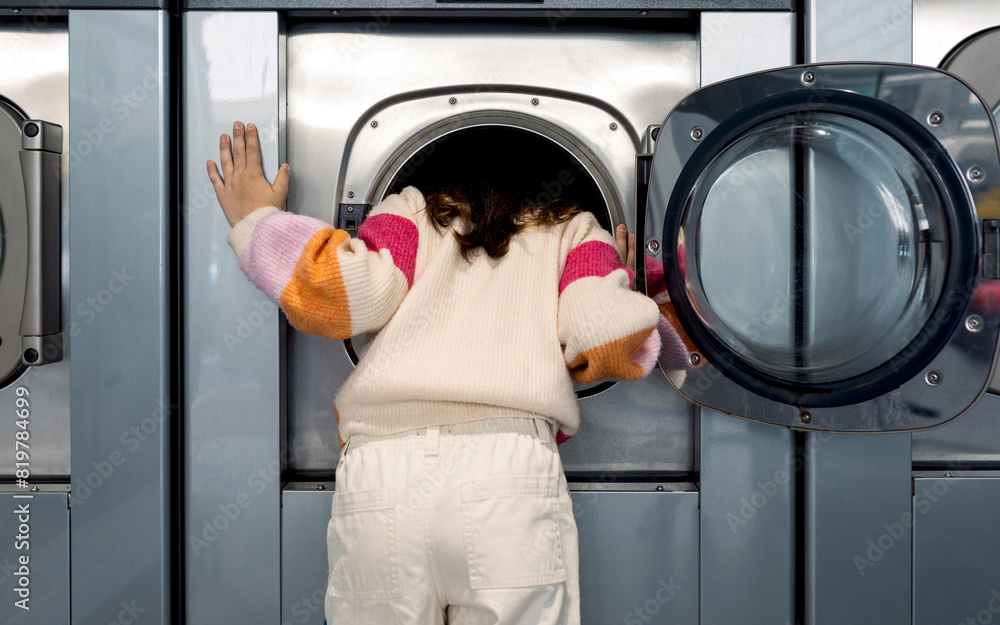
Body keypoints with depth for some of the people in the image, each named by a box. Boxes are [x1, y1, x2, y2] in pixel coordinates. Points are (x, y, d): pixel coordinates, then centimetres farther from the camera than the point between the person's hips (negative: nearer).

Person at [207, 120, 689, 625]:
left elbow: (348, 292, 6)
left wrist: (256, 221, 22)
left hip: (376, 470, 2)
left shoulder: (411, 210, 25)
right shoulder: (575, 230, 24)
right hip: (511, 469, -1)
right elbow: (604, 335, 5)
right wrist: (622, 282, 28)